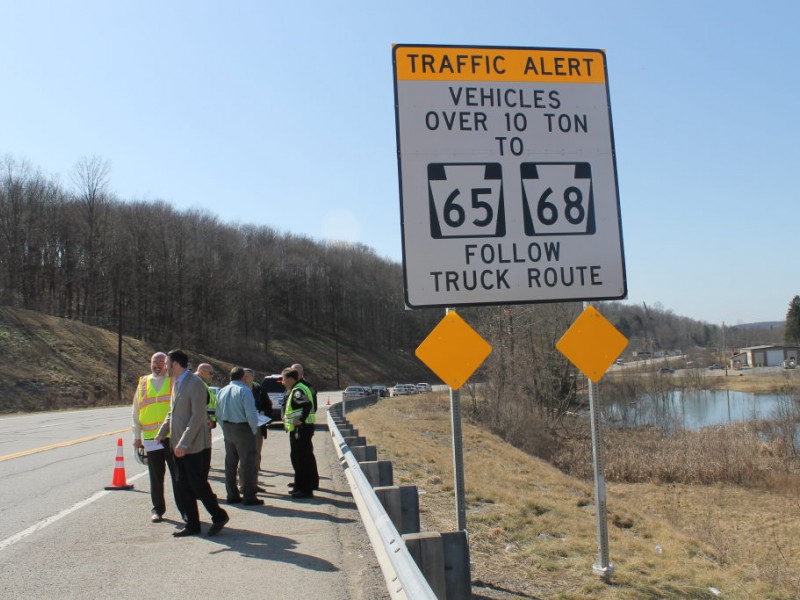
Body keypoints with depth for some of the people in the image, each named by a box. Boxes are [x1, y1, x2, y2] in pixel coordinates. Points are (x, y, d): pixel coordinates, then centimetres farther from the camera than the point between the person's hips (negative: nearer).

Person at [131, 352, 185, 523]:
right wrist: (137, 436, 12)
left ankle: (184, 509, 9)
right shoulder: (143, 383, 11)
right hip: (151, 438, 3)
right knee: (156, 477, 11)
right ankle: (157, 509, 25)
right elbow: (136, 412, 16)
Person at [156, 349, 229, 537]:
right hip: (180, 446, 9)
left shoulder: (195, 383, -15)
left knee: (198, 485, -3)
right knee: (183, 486, 10)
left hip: (196, 446, -9)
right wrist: (162, 432, 11)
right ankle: (192, 525, 19)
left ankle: (219, 516, 15)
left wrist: (184, 443, -24)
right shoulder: (176, 383, 14)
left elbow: (197, 416, -21)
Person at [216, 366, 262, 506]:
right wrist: (254, 429, -6)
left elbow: (218, 414, 12)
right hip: (243, 429, -7)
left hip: (227, 430, 7)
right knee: (247, 463, -2)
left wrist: (225, 428, 18)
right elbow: (251, 413, -18)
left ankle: (232, 495, 20)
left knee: (230, 463, 13)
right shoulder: (244, 391, -14)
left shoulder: (222, 391, 8)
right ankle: (249, 496, -1)